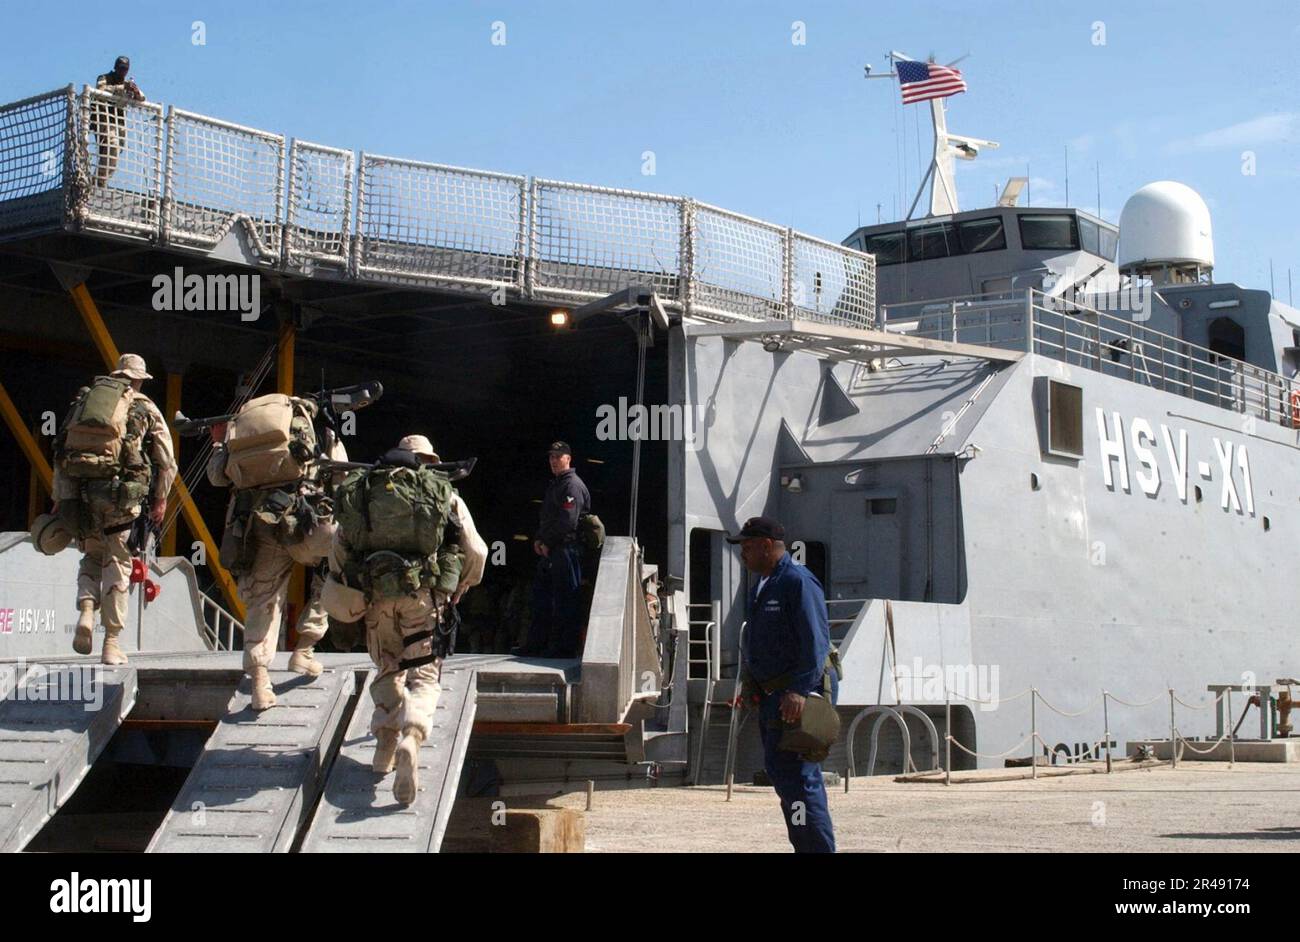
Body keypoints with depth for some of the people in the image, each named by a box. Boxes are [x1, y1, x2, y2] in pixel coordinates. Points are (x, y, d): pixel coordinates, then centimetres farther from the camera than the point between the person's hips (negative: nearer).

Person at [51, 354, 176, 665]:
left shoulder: (84, 399, 19)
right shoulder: (145, 408, 11)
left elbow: (60, 453, 15)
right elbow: (166, 461, 5)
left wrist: (59, 499, 15)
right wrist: (159, 500, 12)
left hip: (77, 490, 3)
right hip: (120, 491, -3)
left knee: (92, 556, 21)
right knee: (117, 563, 6)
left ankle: (86, 612, -3)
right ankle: (111, 643, 3)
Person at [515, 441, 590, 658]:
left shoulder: (573, 485, -11)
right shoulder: (554, 484, 20)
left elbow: (567, 521, -19)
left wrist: (548, 543, -13)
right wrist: (538, 539, 10)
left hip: (566, 549, -11)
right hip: (549, 551, 11)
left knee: (565, 600, -6)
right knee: (541, 596, 14)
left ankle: (565, 647, -2)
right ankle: (536, 644, 20)